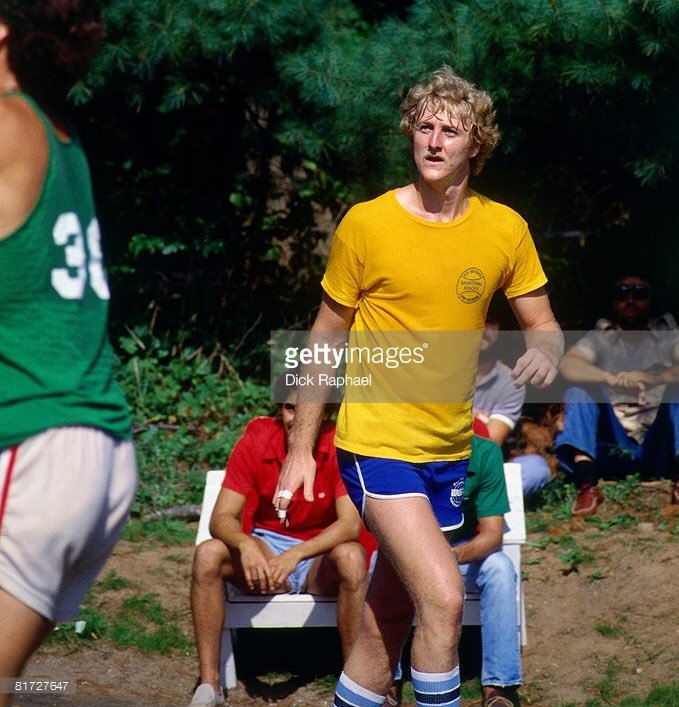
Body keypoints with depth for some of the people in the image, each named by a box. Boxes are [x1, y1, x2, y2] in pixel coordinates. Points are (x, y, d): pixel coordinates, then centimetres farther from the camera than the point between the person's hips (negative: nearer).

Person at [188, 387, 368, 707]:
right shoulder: (256, 439, -12)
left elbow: (350, 524, -26)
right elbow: (221, 518, -15)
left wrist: (297, 554, -42)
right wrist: (245, 544, -38)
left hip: (321, 555, -2)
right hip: (265, 550, 2)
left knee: (350, 556, -35)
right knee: (207, 554, -26)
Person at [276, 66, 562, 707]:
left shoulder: (505, 229, 1)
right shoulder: (367, 223, -8)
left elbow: (543, 325, 9)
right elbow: (327, 336, 1)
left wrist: (545, 351, -17)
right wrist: (300, 448, 0)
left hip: (449, 449, 4)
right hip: (378, 443, -4)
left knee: (388, 620, 12)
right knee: (443, 596, -21)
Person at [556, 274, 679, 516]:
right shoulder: (601, 337, 7)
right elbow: (568, 365, -14)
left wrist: (652, 378, -35)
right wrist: (610, 378, -34)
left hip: (659, 447, -1)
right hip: (614, 448, 1)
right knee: (579, 391, -18)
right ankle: (586, 484, -36)